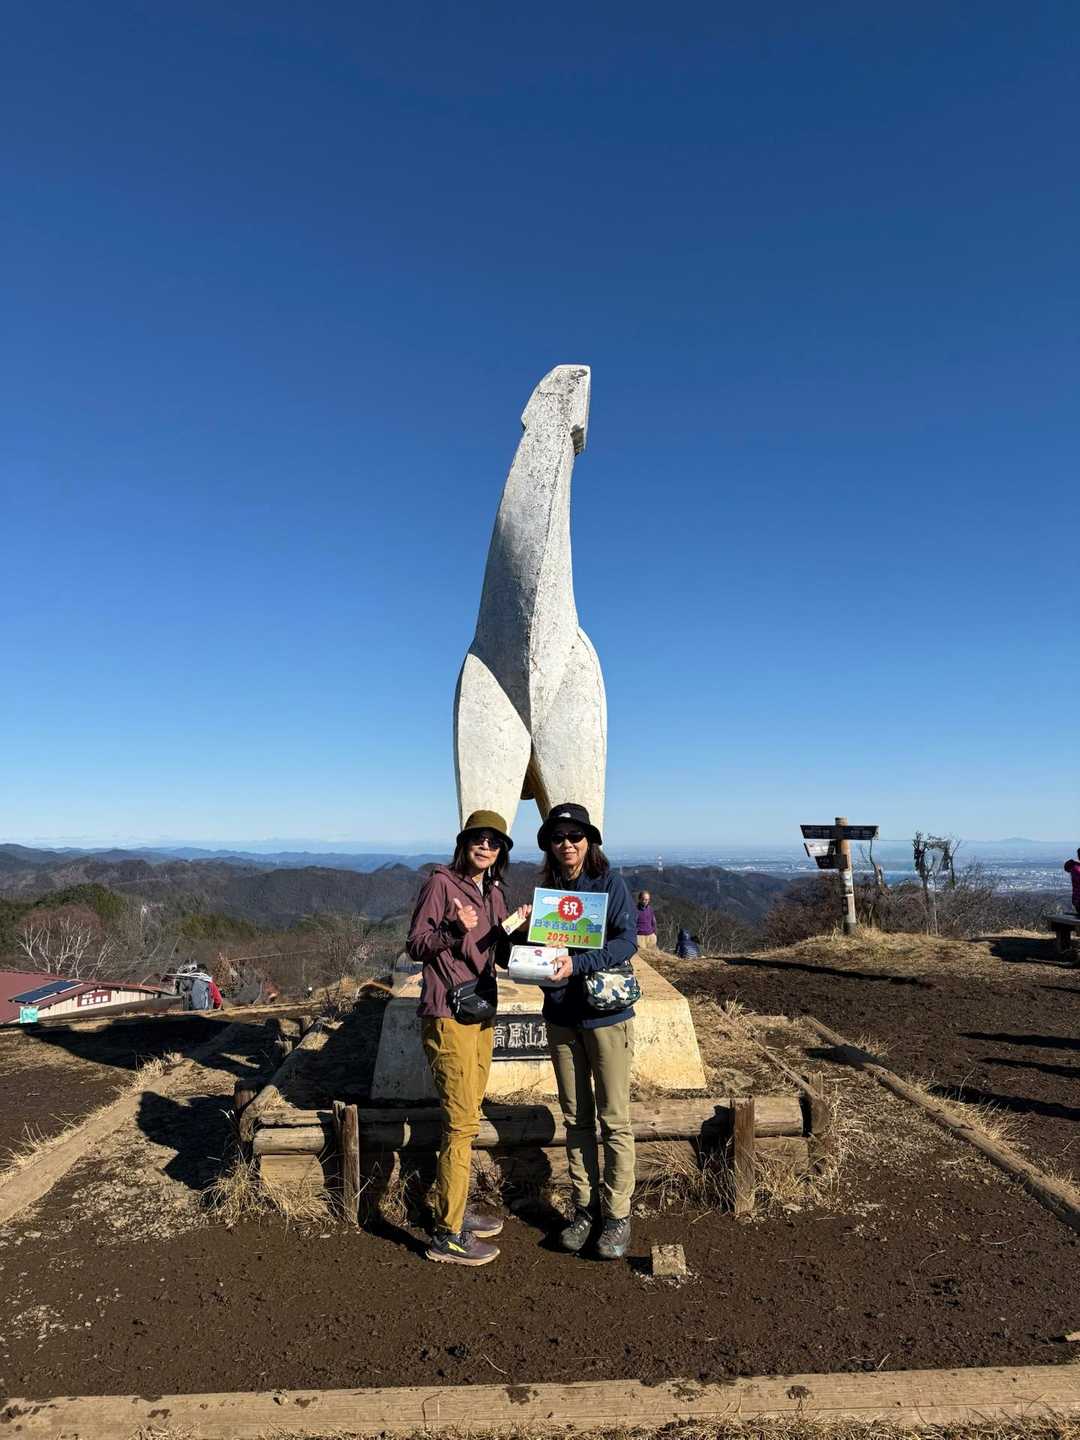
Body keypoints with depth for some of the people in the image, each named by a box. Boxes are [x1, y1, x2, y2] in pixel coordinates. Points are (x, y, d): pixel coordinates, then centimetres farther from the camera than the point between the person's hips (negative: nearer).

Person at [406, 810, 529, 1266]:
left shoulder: (494, 893, 12)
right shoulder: (441, 882, -10)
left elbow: (502, 957, 14)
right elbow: (415, 946, -11)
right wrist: (455, 929, -26)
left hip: (482, 1012, 8)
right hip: (448, 1016, -8)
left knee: (467, 1117, 18)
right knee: (460, 1121, -5)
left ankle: (455, 1209, 32)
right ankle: (447, 1235, 7)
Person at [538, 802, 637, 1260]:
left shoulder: (609, 882, -8)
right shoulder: (547, 888, 6)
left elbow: (627, 941, -19)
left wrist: (577, 964, -30)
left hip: (606, 1013, -4)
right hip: (561, 1016, 5)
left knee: (614, 1119, 5)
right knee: (576, 1118, 14)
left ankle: (617, 1214, 18)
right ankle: (584, 1208, 26)